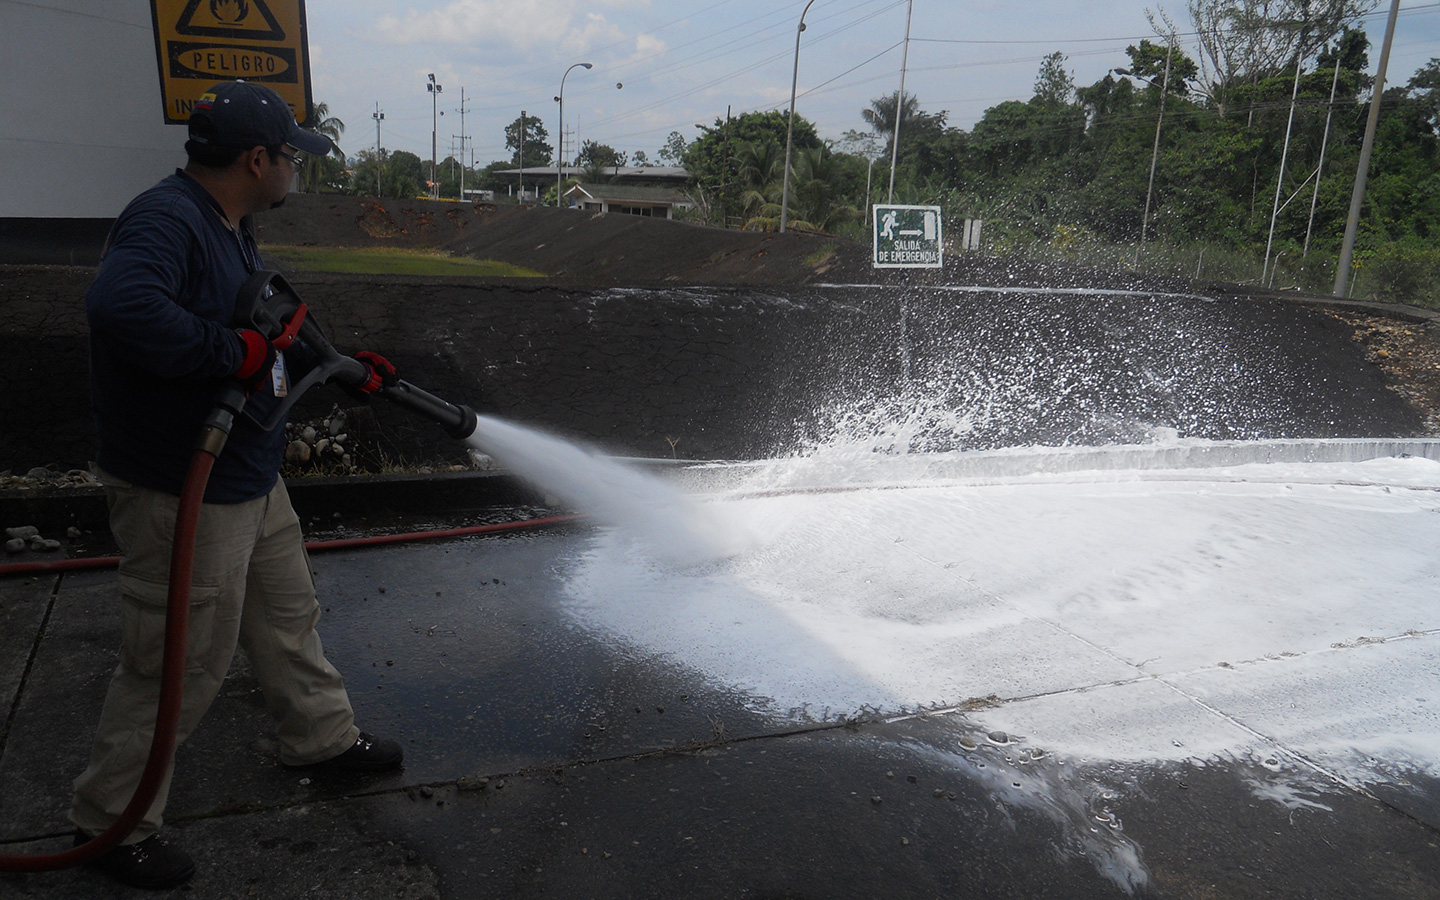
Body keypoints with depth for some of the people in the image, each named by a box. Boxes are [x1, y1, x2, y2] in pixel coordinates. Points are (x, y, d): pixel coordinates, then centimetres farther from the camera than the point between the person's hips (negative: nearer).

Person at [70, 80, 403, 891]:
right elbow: (121, 305, -41)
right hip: (180, 495, -10)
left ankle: (323, 735, 44)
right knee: (181, 663, 4)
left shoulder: (231, 229, 11)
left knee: (289, 615, 23)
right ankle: (112, 818, 26)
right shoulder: (166, 220, -22)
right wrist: (237, 351, -32)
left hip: (252, 480, 10)